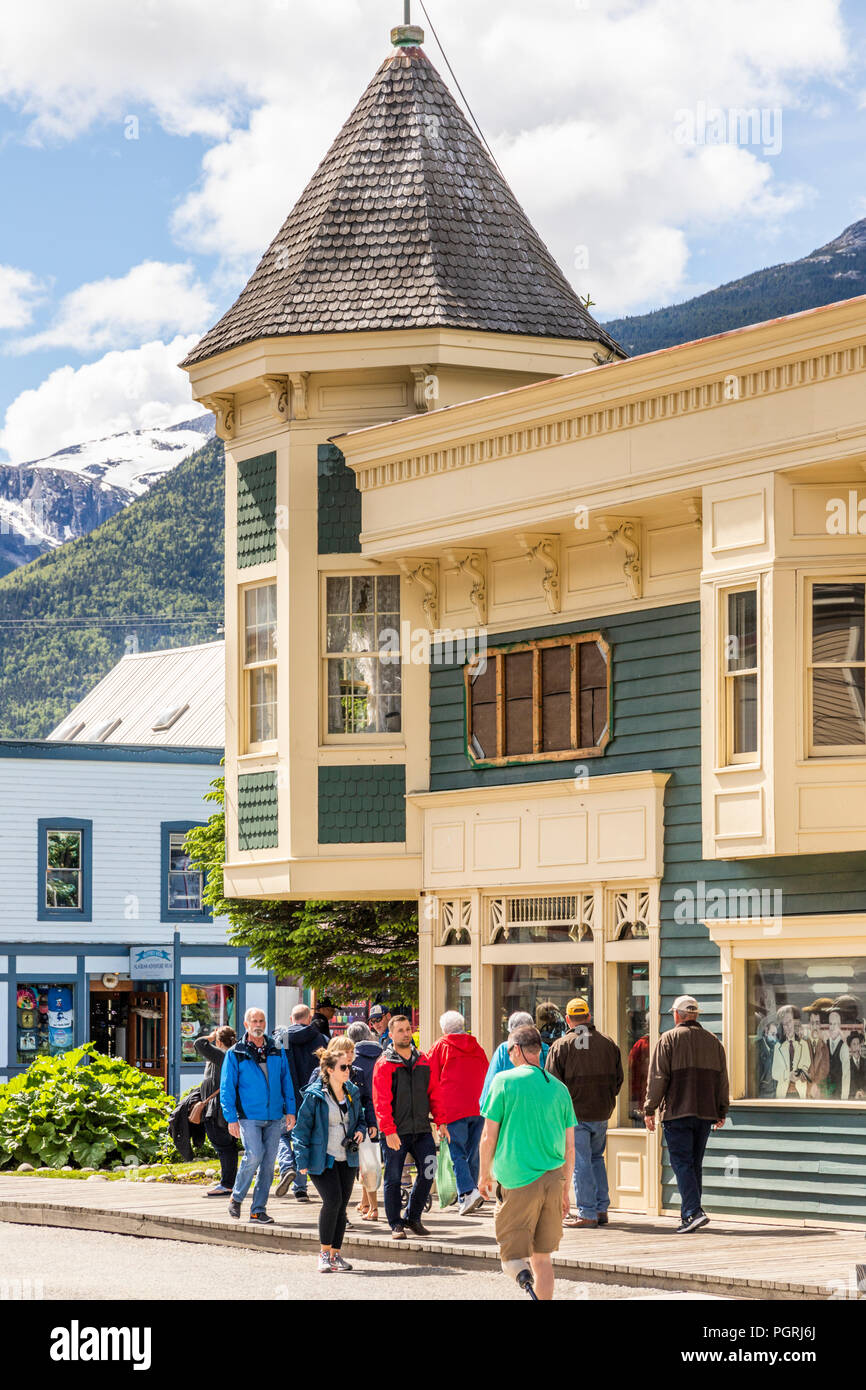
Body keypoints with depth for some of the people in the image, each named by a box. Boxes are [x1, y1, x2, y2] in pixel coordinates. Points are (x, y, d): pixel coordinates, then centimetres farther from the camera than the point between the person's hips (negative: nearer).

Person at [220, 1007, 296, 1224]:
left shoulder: (277, 1050, 10)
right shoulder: (235, 1054, 1)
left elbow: (286, 1081, 14)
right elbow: (227, 1088, 1)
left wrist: (290, 1110, 7)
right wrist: (231, 1118, -6)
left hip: (274, 1117, 4)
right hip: (249, 1115, -4)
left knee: (268, 1164, 3)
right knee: (254, 1155, -18)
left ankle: (258, 1210, 10)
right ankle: (236, 1198, 4)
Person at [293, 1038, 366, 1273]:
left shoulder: (353, 1093, 7)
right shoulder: (315, 1095, -11)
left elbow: (360, 1118, 22)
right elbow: (302, 1128, -7)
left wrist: (360, 1131, -1)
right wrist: (303, 1160, -11)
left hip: (346, 1159, 6)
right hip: (322, 1159, -6)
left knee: (342, 1204, 5)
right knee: (332, 1200, -17)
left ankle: (336, 1254, 14)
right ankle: (324, 1253, -4)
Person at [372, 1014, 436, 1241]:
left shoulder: (422, 1062, 13)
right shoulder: (384, 1064, -4)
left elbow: (432, 1093, 17)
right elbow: (381, 1101, -10)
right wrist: (388, 1130, -17)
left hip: (421, 1129, 4)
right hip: (396, 1132, -4)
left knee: (428, 1172, 0)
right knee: (394, 1179, 1)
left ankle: (413, 1217, 17)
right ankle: (396, 1224, 12)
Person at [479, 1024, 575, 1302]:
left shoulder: (504, 1081, -4)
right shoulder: (558, 1088, 8)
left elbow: (489, 1136, -4)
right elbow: (570, 1147, 10)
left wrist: (484, 1175, 10)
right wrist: (565, 1190, 19)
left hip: (517, 1181, -4)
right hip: (553, 1180, 4)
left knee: (512, 1250, 4)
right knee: (542, 1257, 13)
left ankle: (519, 1268, -27)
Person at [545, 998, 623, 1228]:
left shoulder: (561, 1046, -7)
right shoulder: (608, 1043, 6)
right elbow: (618, 1079, 11)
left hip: (574, 1113, -5)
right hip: (602, 1114, 5)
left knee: (581, 1163, -1)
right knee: (596, 1158, 18)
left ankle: (587, 1213, -2)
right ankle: (601, 1209, 16)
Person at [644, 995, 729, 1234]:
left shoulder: (669, 1039, -3)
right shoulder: (712, 1041, 12)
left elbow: (658, 1077, -7)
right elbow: (722, 1079, 14)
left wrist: (650, 1109, -3)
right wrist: (721, 1112, 19)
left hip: (677, 1111, -5)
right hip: (705, 1113, 5)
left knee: (682, 1163, -7)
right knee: (695, 1164, 12)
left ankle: (693, 1212, -19)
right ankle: (690, 1214, 14)